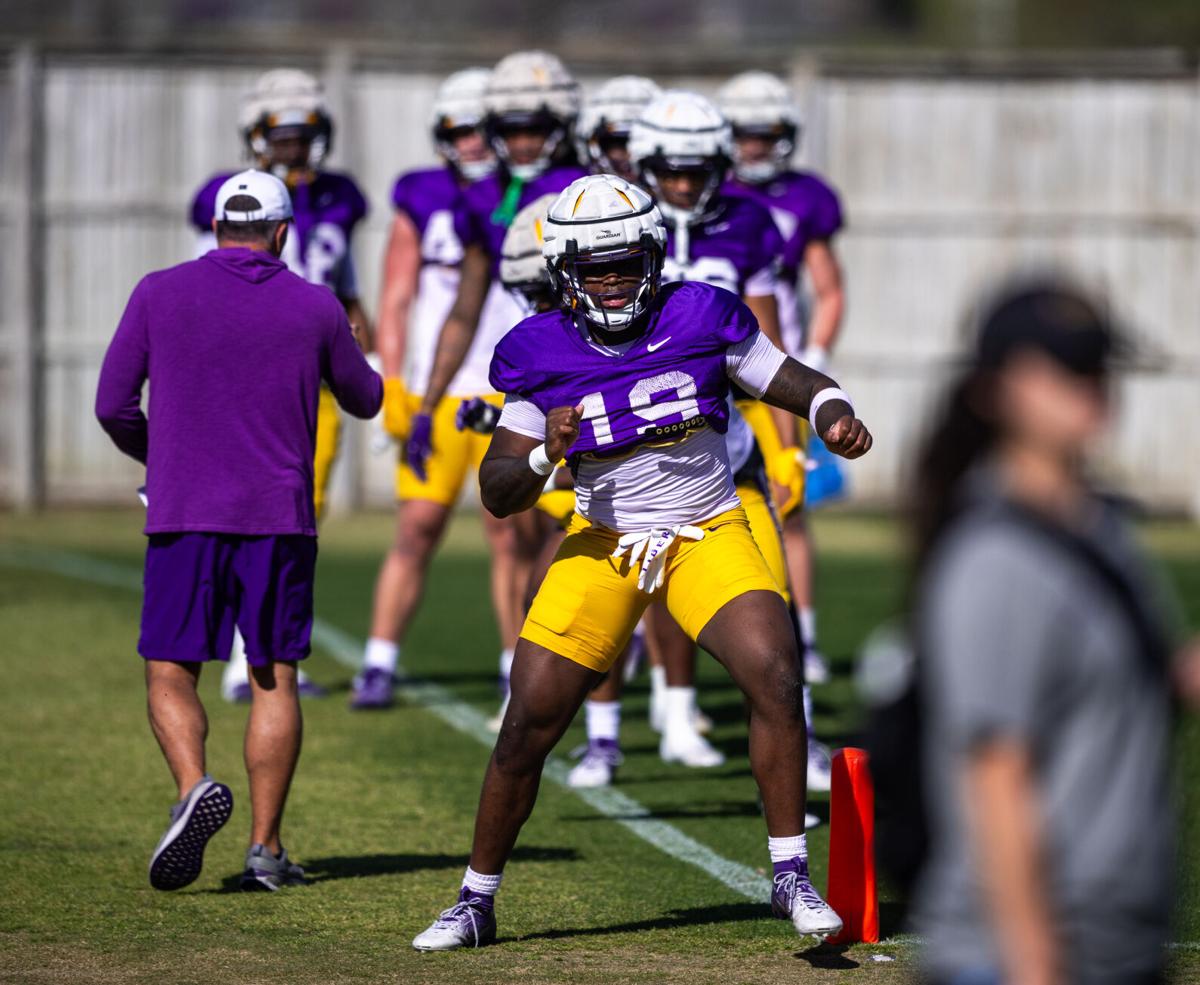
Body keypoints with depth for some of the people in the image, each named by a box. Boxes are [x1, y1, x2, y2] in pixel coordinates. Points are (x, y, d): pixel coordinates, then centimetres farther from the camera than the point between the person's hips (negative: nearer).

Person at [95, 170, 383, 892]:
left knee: (172, 674, 7)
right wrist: (350, 349, 39)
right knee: (275, 680, 9)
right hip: (280, 516, 1)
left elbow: (114, 406, 1)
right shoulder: (315, 309, 2)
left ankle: (195, 787, -20)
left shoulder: (160, 296, 0)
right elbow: (365, 401, 17)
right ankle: (266, 847, 7)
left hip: (185, 514, -1)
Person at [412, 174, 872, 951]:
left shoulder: (701, 318, -8)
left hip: (709, 535, -1)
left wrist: (834, 415, -21)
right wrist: (545, 455, -25)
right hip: (604, 546, 1)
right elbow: (498, 492, -4)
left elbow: (794, 382, 1)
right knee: (528, 727, -2)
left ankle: (792, 878, -10)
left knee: (776, 677, -22)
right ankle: (476, 902, 16)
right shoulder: (540, 354, -5)